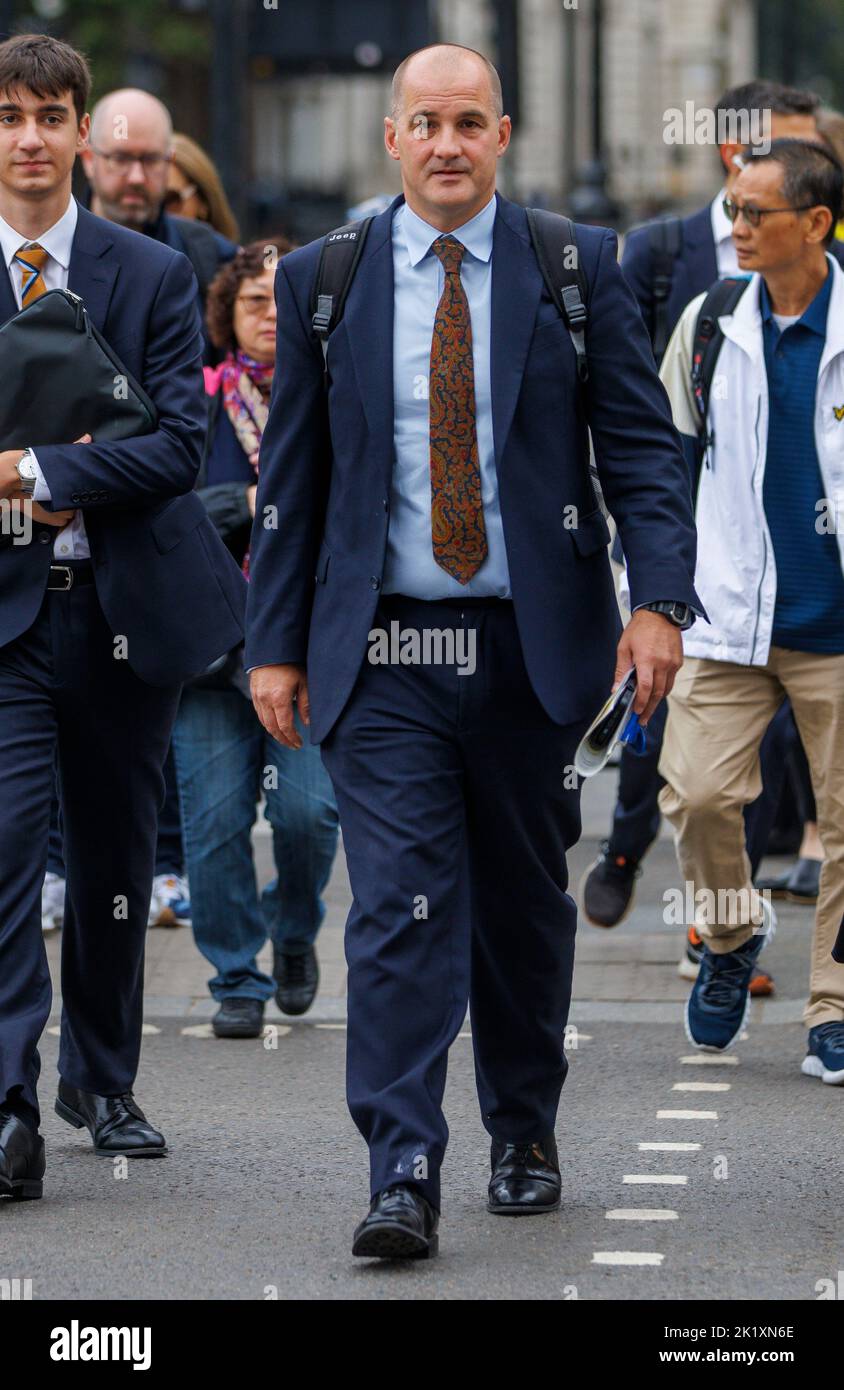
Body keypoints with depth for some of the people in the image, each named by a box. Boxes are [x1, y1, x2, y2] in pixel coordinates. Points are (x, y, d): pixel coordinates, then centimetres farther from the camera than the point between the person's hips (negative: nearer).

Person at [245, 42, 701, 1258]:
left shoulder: (580, 270, 2)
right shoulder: (321, 280, 5)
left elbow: (642, 445, -1)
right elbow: (292, 474, 8)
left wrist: (660, 598, -14)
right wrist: (275, 641, 4)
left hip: (534, 650, 1)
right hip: (384, 654, -1)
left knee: (526, 906, 12)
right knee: (401, 909, -11)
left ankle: (525, 1135, 30)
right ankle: (403, 1175, -14)